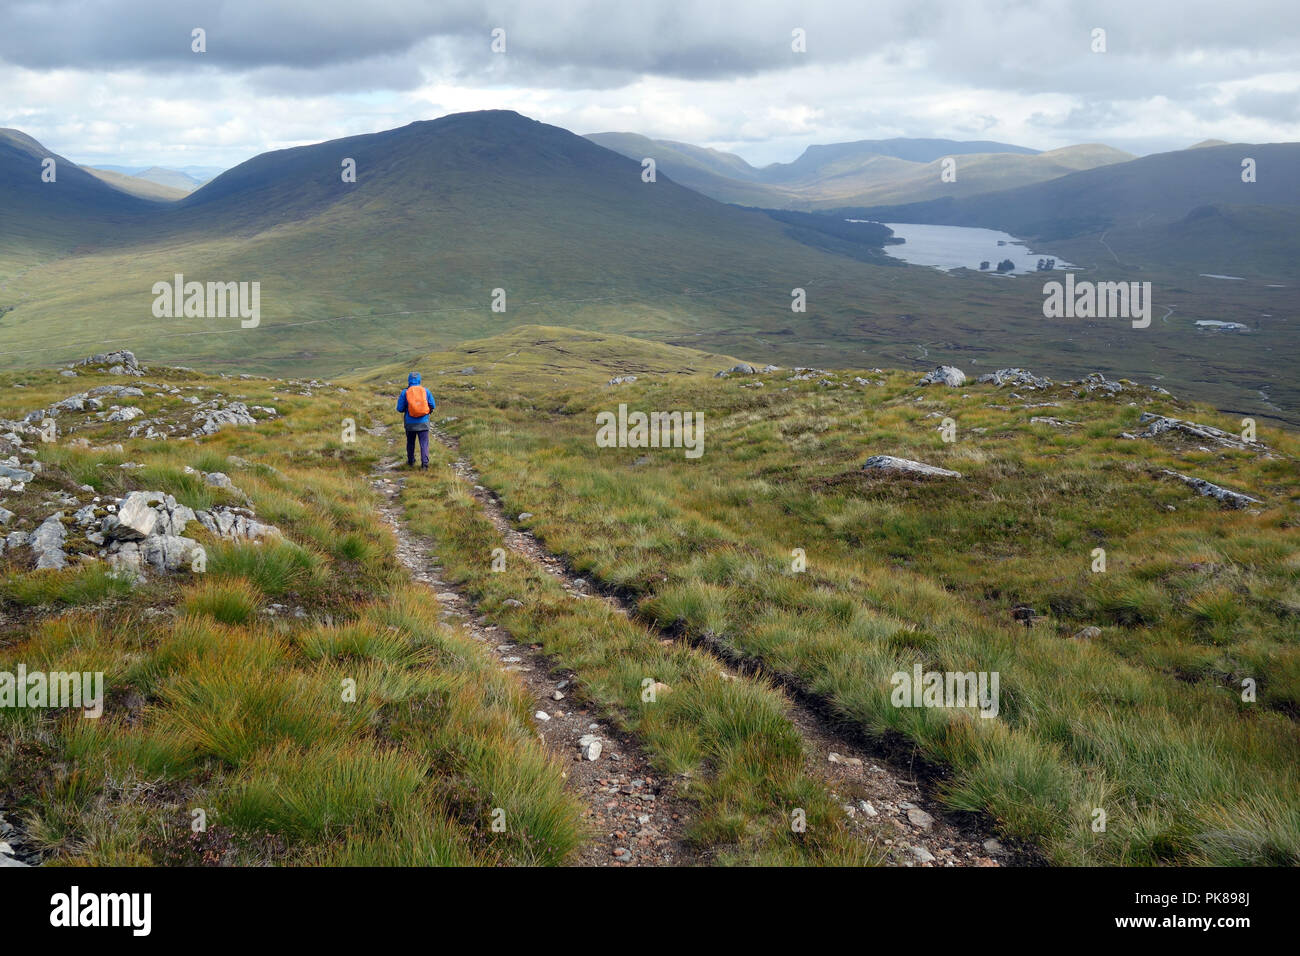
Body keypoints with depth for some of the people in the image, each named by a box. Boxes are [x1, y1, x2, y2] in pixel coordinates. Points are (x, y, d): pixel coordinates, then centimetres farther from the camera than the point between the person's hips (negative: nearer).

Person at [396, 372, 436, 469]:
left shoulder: (405, 393, -6)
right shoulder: (426, 391, -3)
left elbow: (400, 409, -3)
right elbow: (432, 406, 0)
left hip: (410, 423, 0)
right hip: (423, 422, 0)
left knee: (410, 443, 18)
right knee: (424, 443, 1)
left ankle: (411, 462, 29)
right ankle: (425, 462, -11)